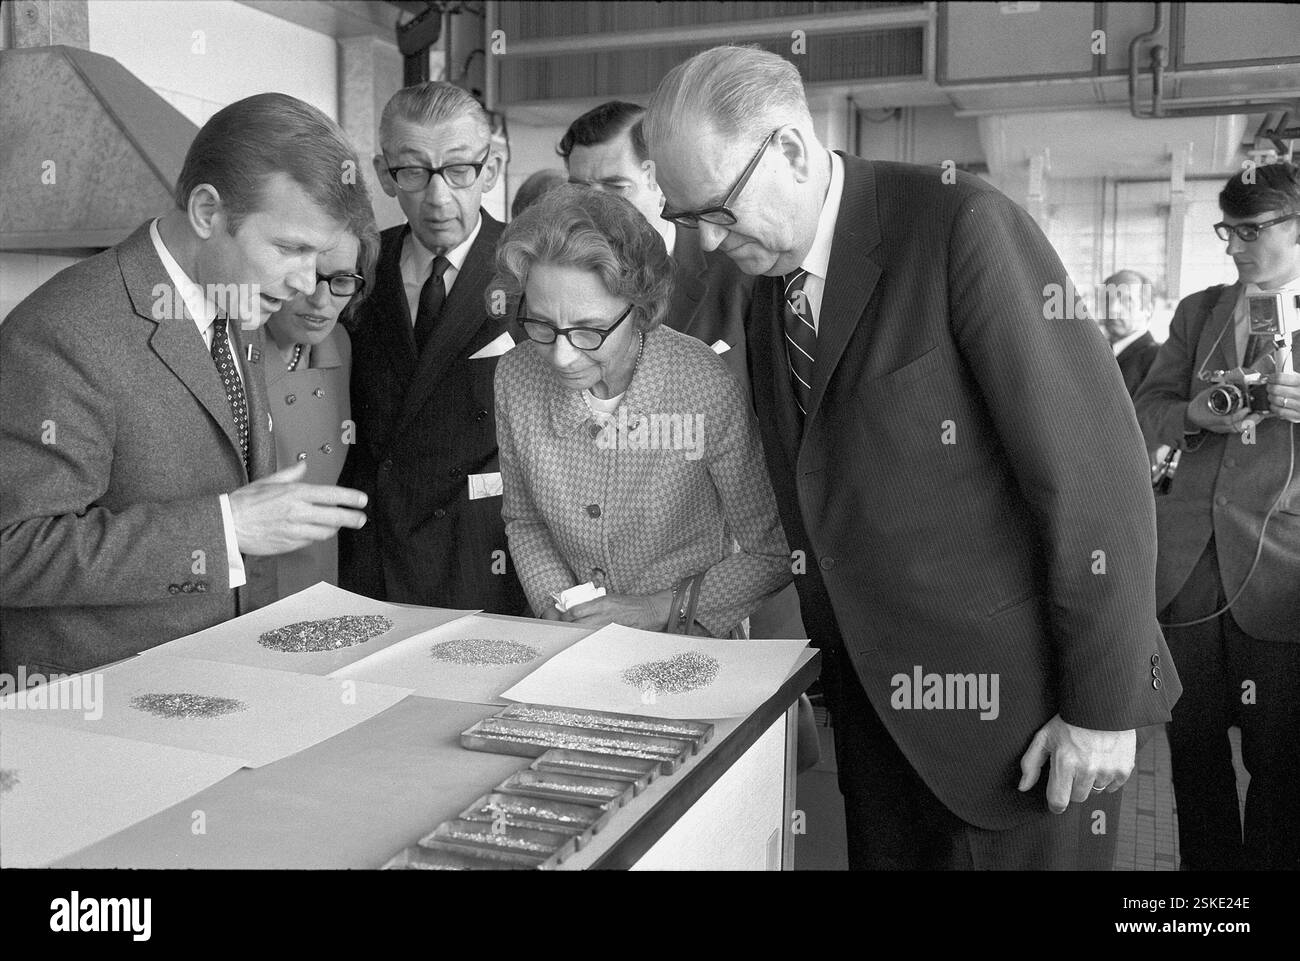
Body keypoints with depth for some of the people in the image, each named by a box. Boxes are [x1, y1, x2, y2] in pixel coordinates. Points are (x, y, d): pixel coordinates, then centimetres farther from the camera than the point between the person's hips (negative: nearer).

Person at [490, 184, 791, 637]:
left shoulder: (707, 388, -19)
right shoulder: (516, 377, -7)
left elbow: (772, 555, -8)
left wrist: (660, 608, -14)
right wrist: (556, 604, -6)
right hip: (566, 651, 3)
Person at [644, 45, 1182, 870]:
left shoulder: (963, 226, -17)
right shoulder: (768, 285, 6)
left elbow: (1094, 466, -18)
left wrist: (1102, 706, -16)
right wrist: (833, 670, 9)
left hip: (1017, 701, -6)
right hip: (875, 697, 6)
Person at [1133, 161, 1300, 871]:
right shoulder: (1197, 312, 15)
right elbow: (1145, 411, 11)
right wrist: (1195, 414, -10)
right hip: (1187, 560, 3)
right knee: (1193, 742, 11)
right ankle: (1205, 868, 28)